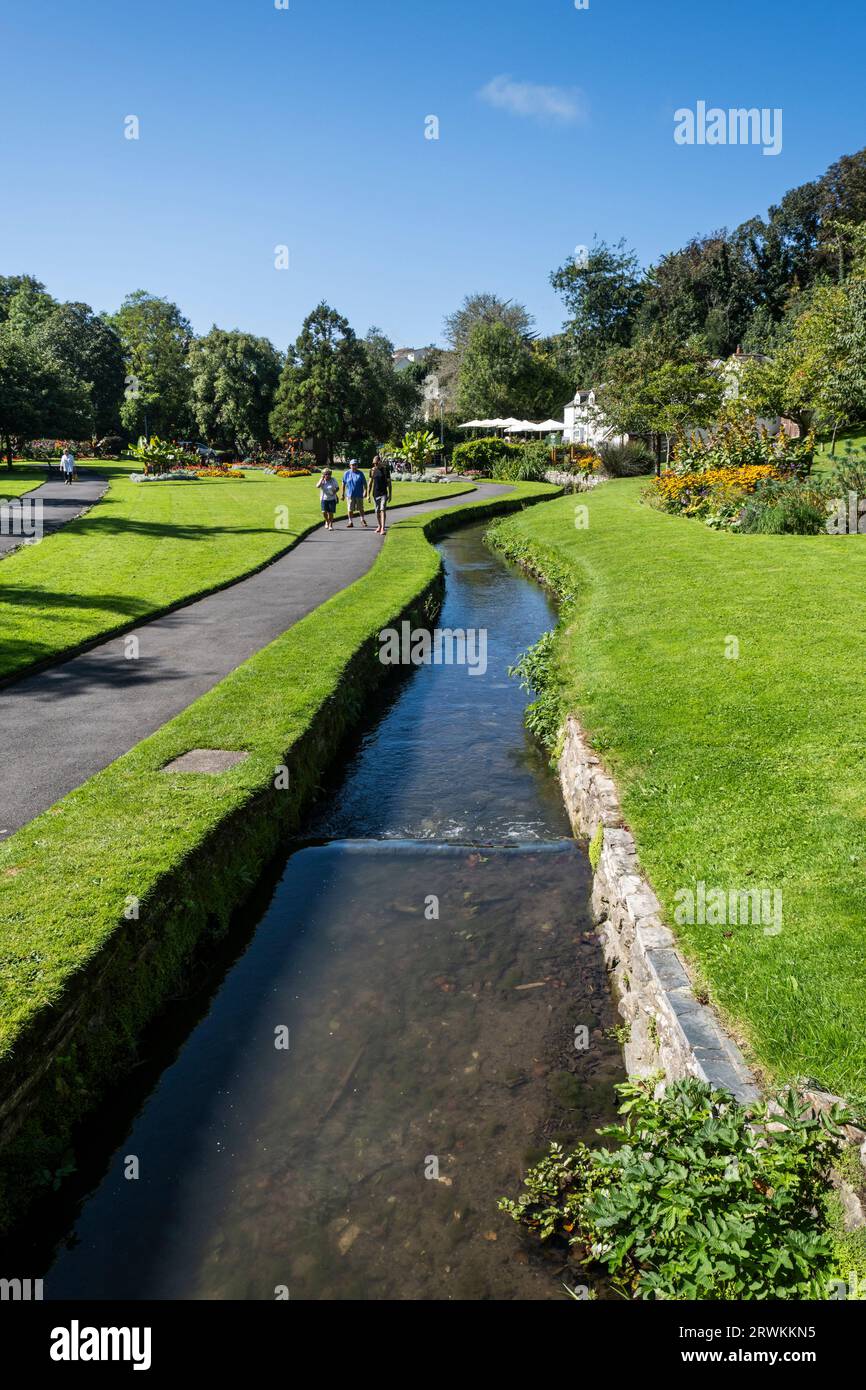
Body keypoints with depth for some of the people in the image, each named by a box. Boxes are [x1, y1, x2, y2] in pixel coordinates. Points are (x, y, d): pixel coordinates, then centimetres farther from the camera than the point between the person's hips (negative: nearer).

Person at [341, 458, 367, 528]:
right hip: (350, 495, 1)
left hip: (359, 495, -1)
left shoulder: (360, 473, -2)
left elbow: (364, 483, 0)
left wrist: (365, 491, -10)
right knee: (350, 509, 2)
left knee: (361, 509, 7)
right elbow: (343, 484, 6)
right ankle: (350, 522, 12)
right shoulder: (346, 473, 2)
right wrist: (342, 494, 5)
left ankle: (363, 520, 25)